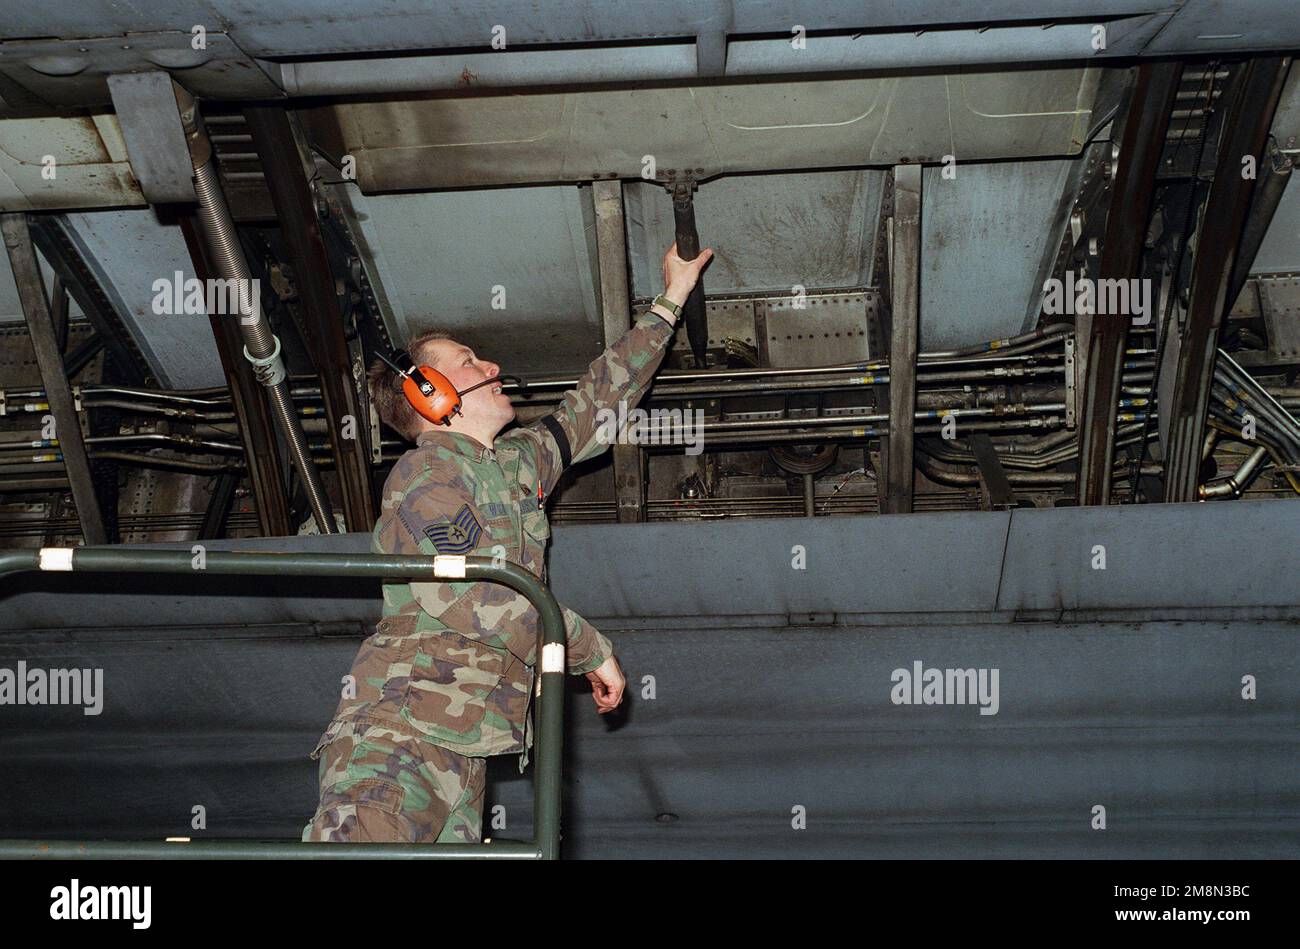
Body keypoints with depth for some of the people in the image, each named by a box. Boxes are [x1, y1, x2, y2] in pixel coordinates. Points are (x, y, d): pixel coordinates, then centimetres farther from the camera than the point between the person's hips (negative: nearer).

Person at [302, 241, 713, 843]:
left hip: (462, 750, 7)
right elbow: (471, 595, -11)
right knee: (365, 838, -30)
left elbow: (597, 404, 36)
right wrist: (592, 650, -1)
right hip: (402, 727, -7)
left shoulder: (520, 461, 25)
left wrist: (670, 300, 41)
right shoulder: (425, 471, 1)